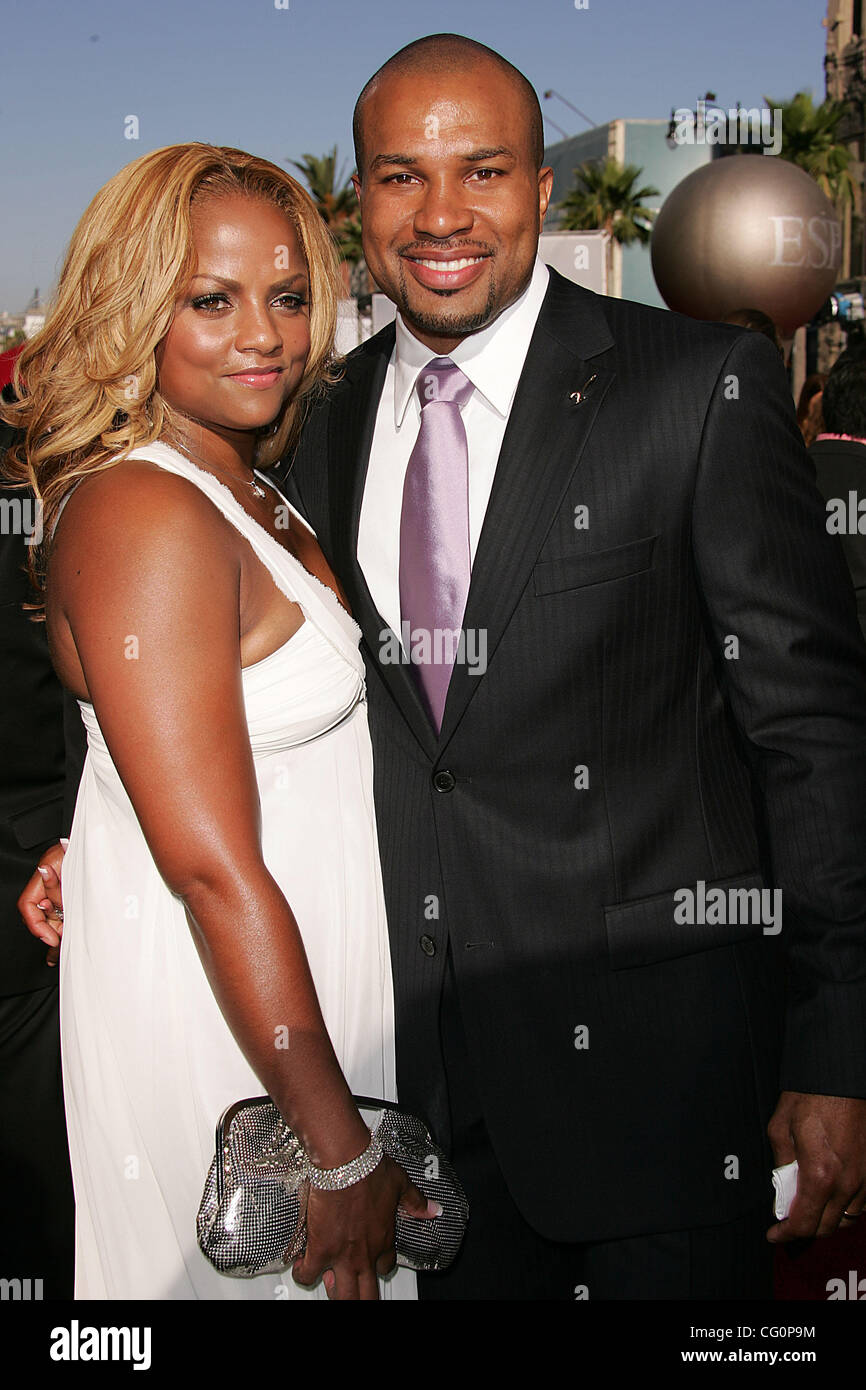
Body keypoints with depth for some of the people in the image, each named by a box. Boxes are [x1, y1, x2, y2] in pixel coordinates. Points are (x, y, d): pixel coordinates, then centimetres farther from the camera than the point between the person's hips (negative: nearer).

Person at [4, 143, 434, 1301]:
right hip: (220, 1024, -9)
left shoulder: (248, 494, 7)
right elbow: (214, 869, -26)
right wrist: (340, 1151, -22)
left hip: (298, 982, 9)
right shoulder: (146, 516, -23)